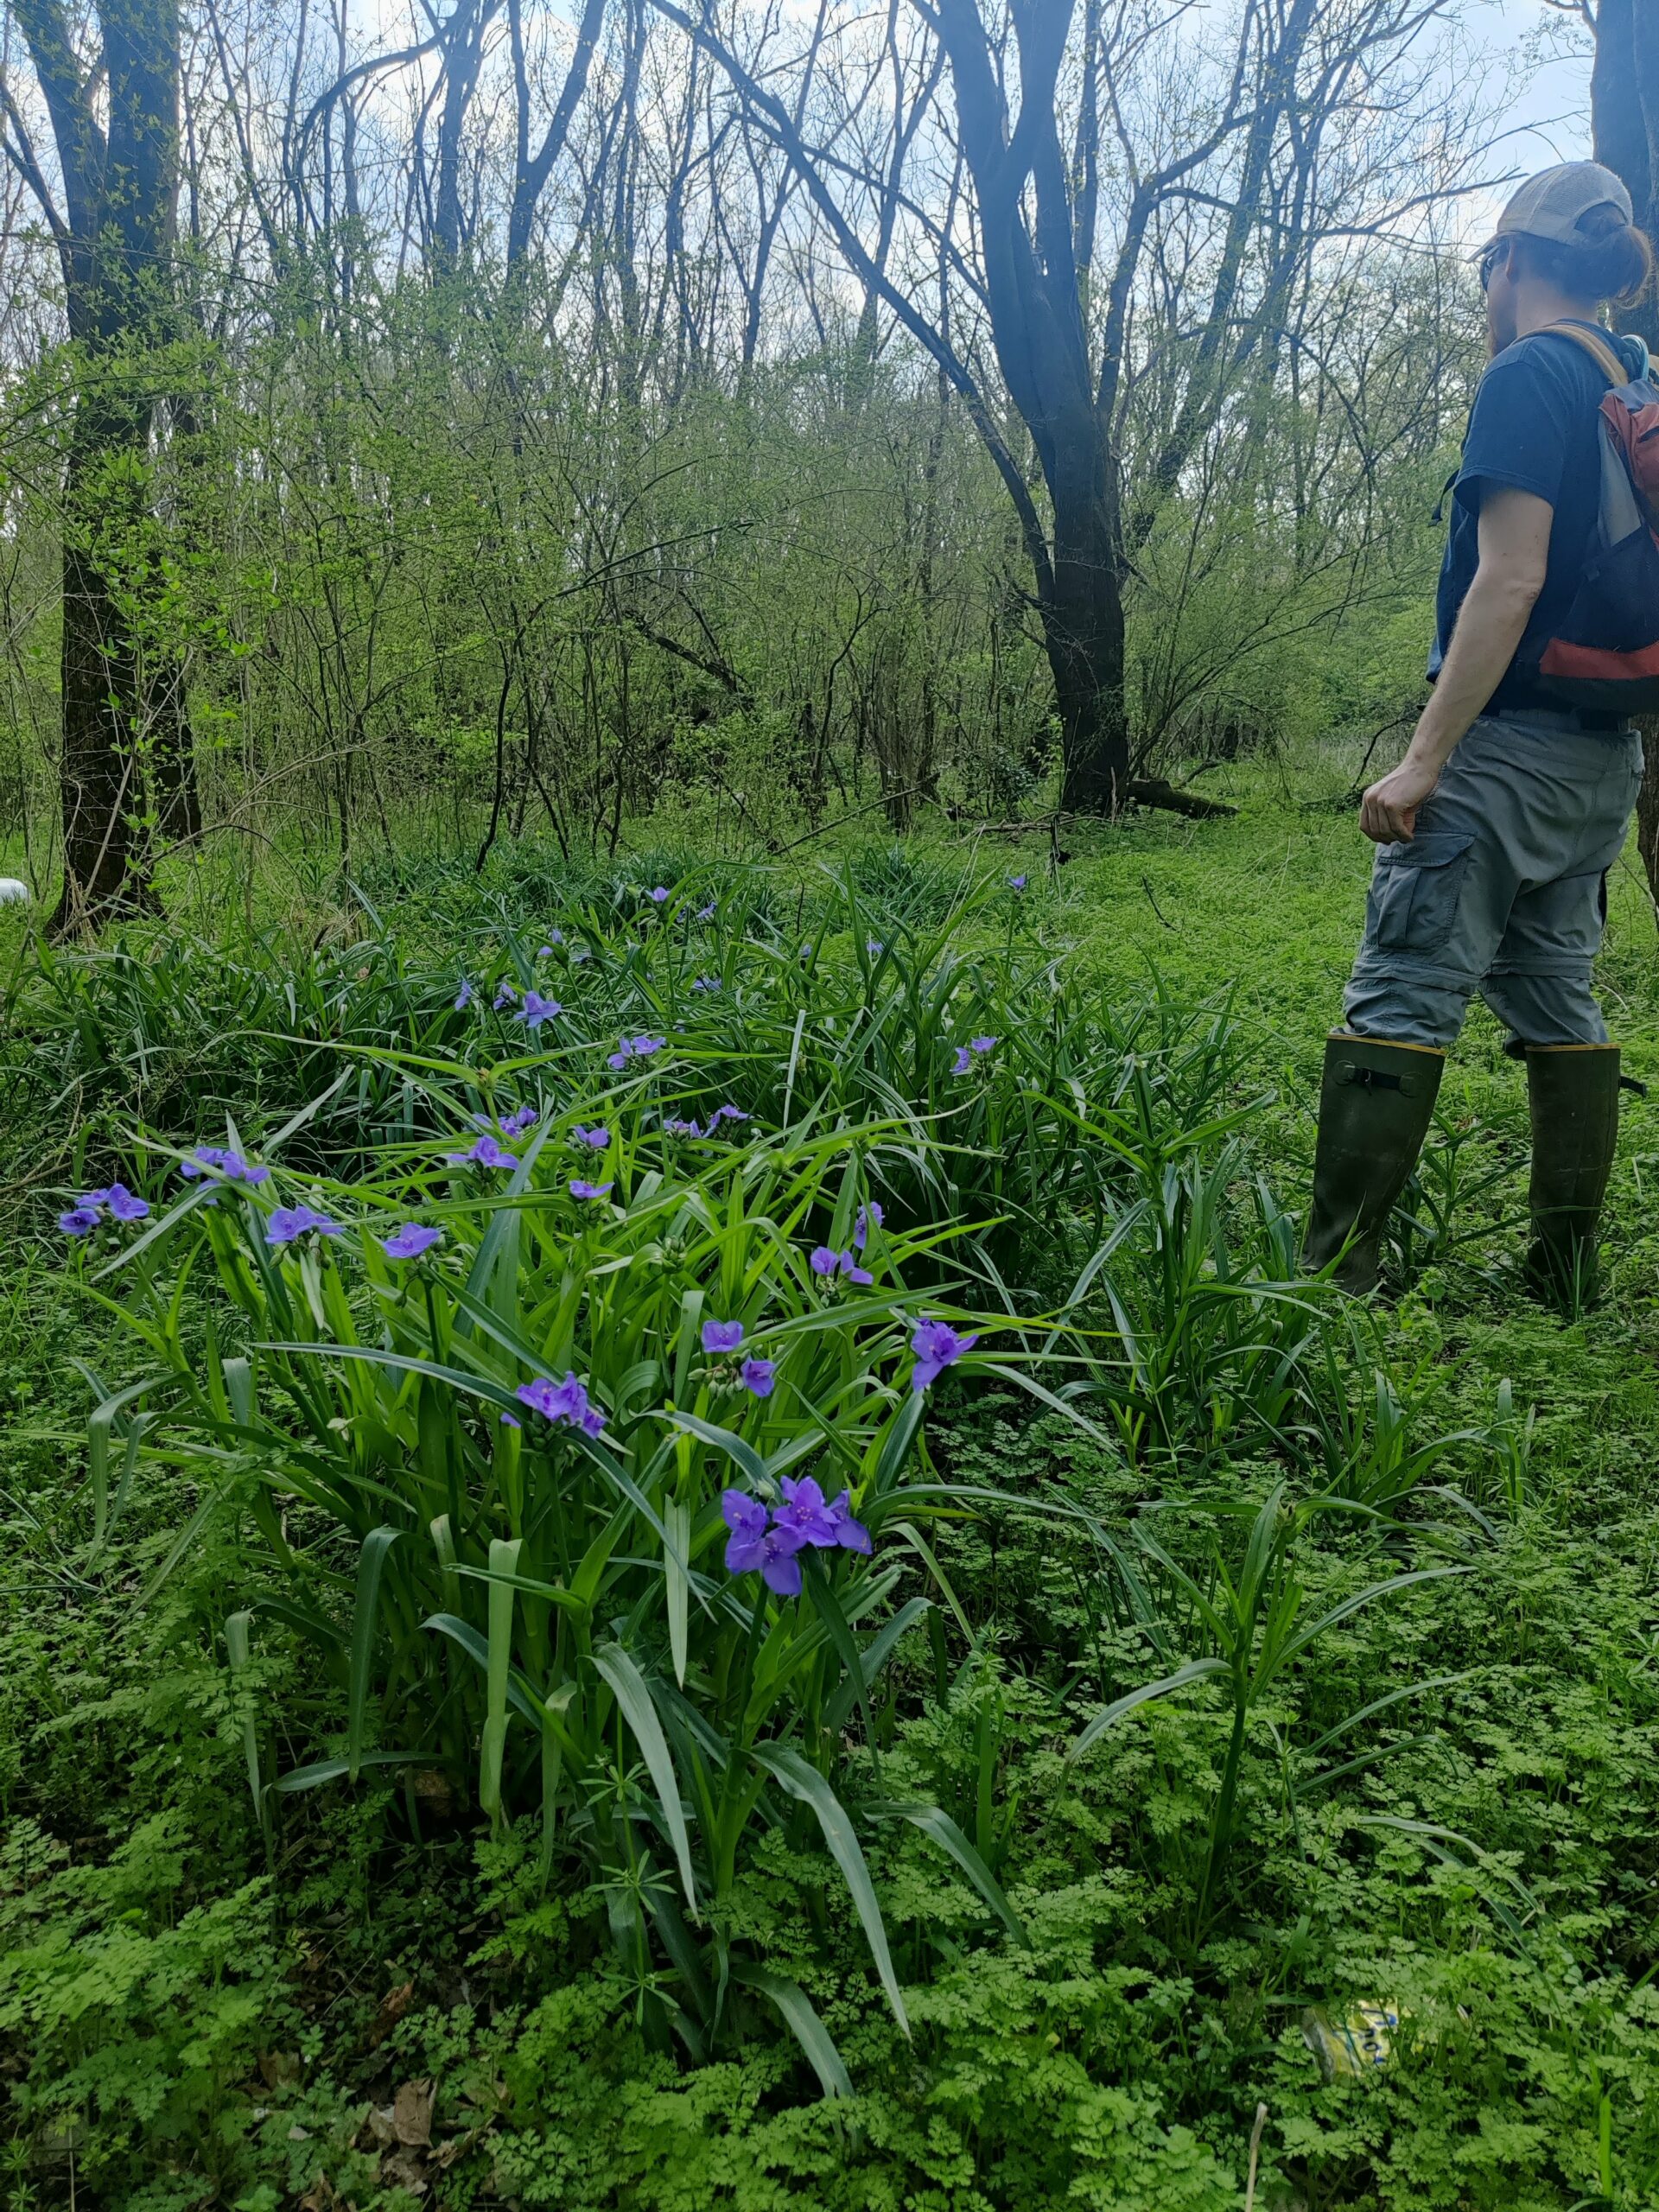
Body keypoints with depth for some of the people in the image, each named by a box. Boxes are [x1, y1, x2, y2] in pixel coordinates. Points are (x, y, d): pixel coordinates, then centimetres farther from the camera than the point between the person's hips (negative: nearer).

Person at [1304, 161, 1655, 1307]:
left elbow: (1510, 580, -19)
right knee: (1556, 999, 12)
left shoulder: (1528, 376, -10)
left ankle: (1335, 1272, -9)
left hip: (1512, 741, -9)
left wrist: (1421, 760, -20)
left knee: (1398, 1003, -8)